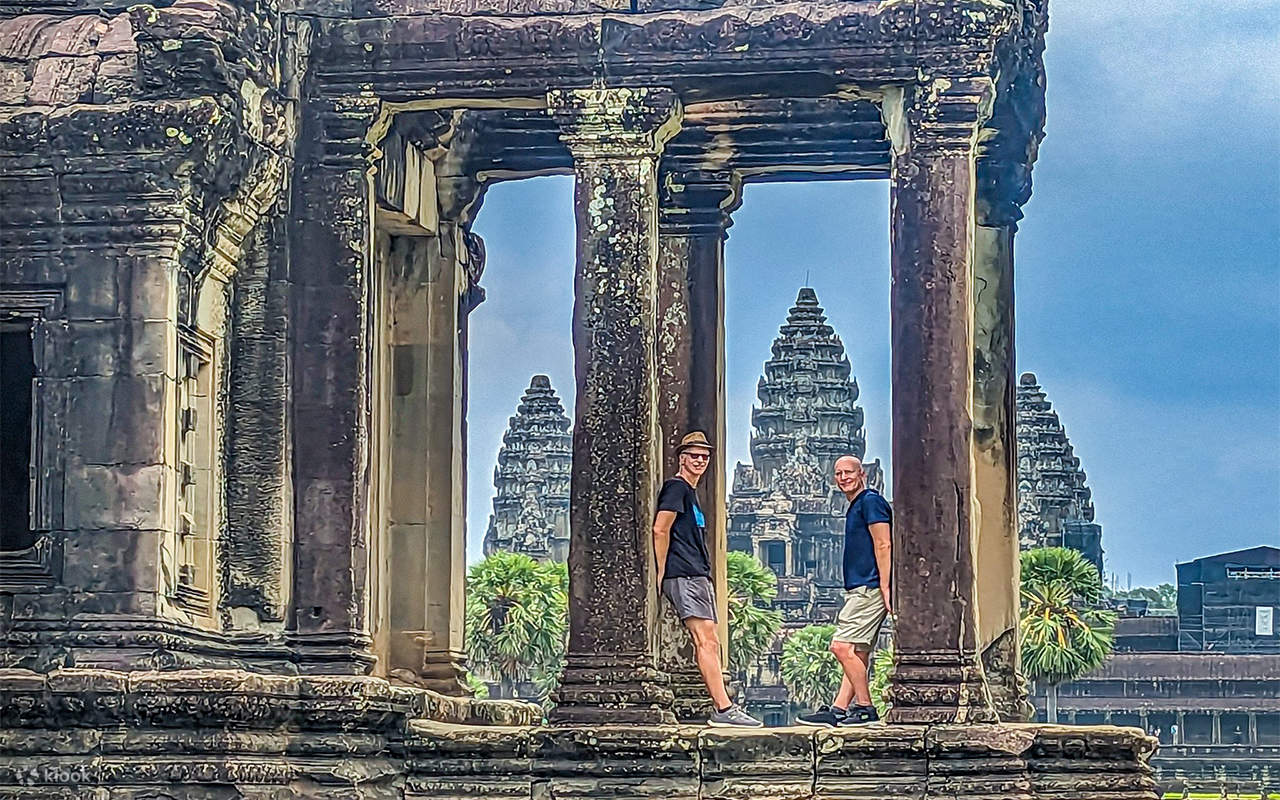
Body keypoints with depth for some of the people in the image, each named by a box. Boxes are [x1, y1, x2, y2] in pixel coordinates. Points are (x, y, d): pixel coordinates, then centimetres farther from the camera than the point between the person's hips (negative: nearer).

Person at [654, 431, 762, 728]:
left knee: (709, 644, 6)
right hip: (684, 577, -10)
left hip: (699, 577, 10)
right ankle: (724, 709, -21)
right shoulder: (676, 487, -5)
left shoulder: (691, 492, 25)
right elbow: (660, 529, -14)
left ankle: (719, 709, 7)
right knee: (706, 640, -16)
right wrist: (662, 575, -14)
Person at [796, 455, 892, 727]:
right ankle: (838, 710, 4)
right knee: (858, 654, 6)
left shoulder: (871, 502, -7)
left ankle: (865, 708, -11)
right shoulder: (855, 508, 23)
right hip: (860, 591, 10)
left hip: (869, 589, -10)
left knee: (842, 646, -14)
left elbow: (883, 546, -15)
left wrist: (885, 589, -20)